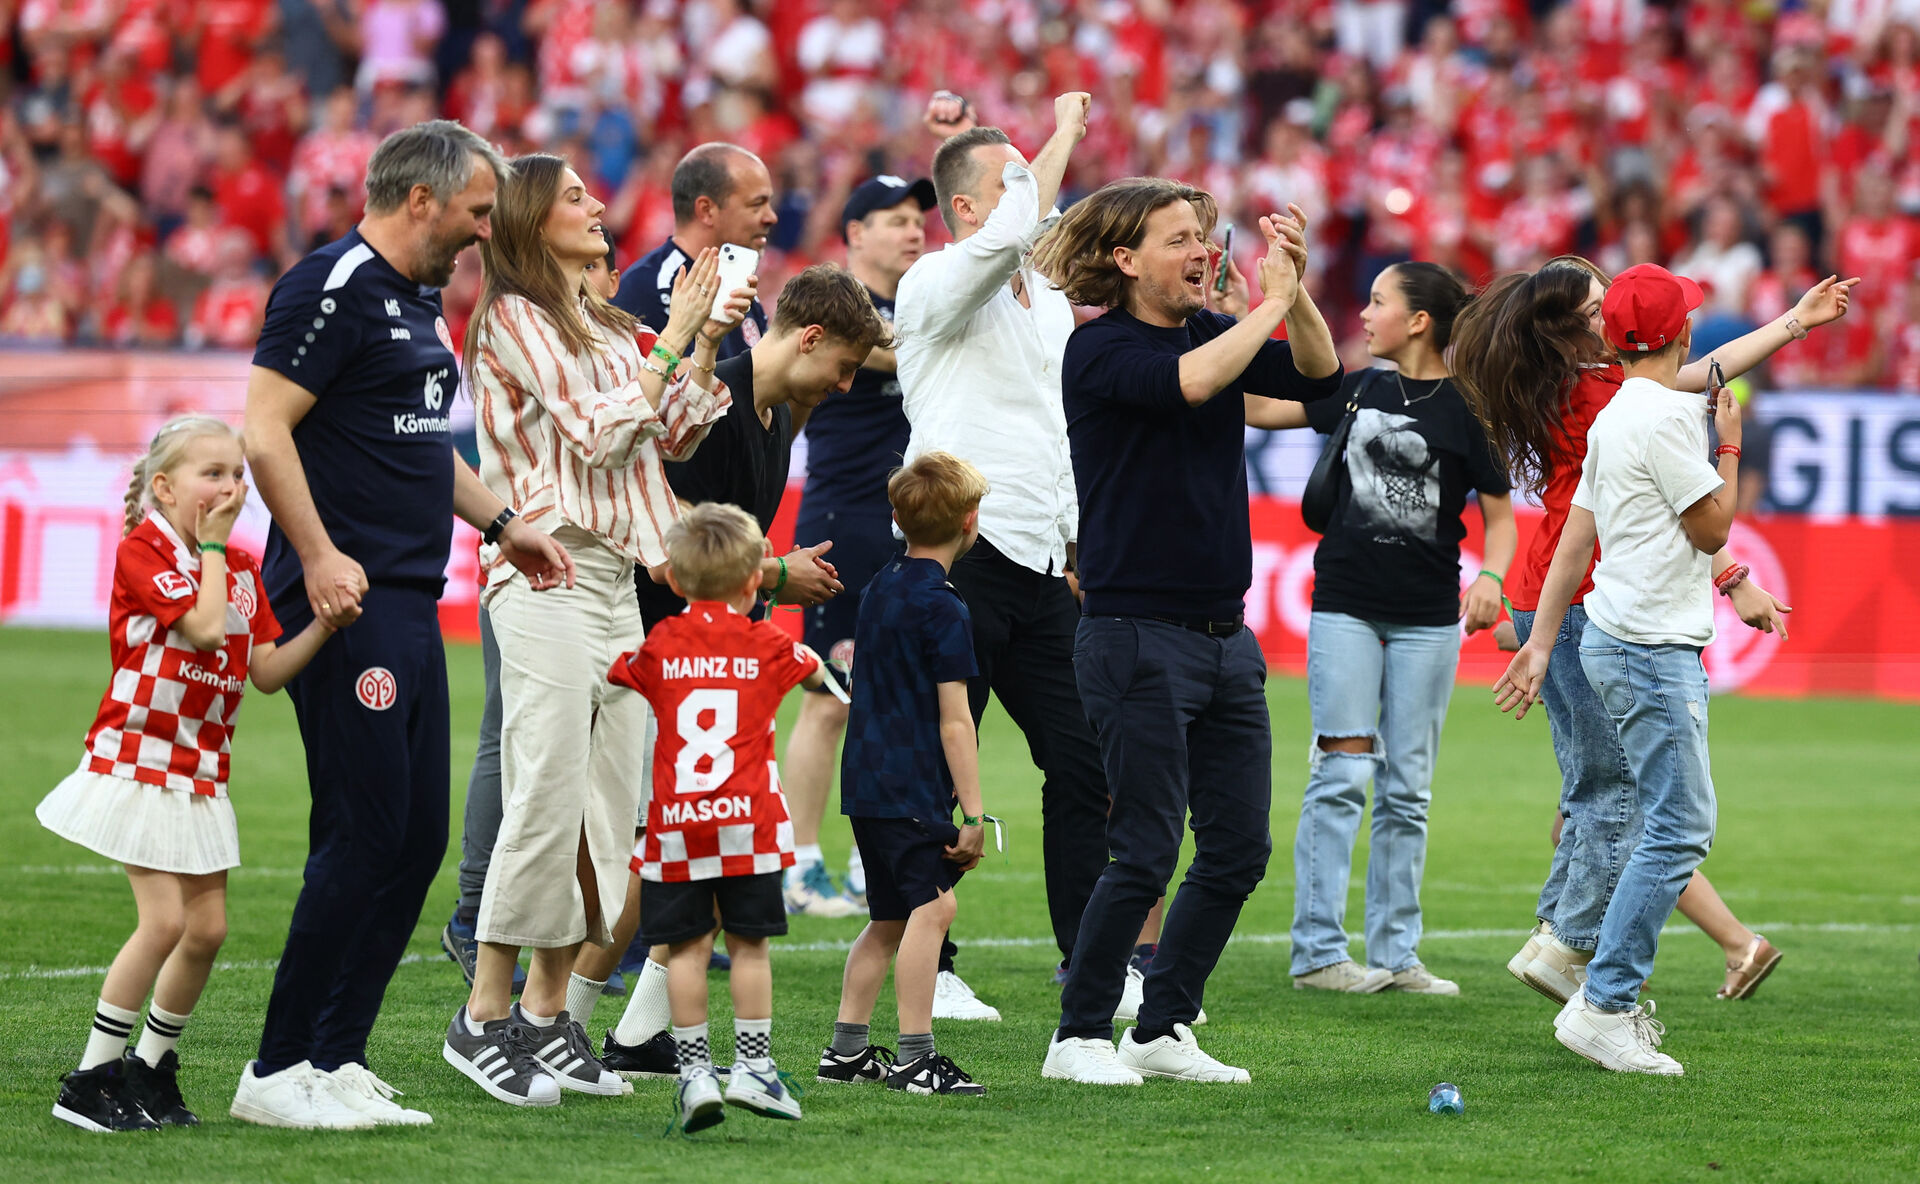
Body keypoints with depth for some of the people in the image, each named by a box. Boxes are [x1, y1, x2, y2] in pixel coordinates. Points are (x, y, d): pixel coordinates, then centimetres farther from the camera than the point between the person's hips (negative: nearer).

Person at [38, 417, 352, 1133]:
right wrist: (210, 547, -12)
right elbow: (204, 626, -24)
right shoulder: (142, 550, -12)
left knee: (207, 927, 5)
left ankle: (152, 1067, 22)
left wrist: (326, 625, -7)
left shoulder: (242, 569, 10)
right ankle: (92, 1080, -5)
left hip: (202, 771, 7)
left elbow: (267, 672, 7)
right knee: (165, 920, -14)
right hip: (138, 759, -7)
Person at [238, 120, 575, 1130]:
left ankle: (336, 1062, 13)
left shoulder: (420, 299, 20)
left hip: (411, 604, 10)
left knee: (418, 838, 8)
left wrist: (499, 524, 32)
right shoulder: (333, 288, -11)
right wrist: (319, 555, -24)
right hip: (346, 599, -10)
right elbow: (264, 431, -17)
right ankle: (280, 1073, -6)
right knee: (365, 833, -11)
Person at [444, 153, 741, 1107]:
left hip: (616, 580, 8)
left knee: (607, 808, 6)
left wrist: (706, 343, 8)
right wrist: (674, 335, -10)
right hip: (548, 578, -8)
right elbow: (599, 432, -14)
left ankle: (548, 1014, 10)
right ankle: (483, 1020, -5)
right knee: (548, 797, -11)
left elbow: (671, 436, 18)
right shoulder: (516, 320, -6)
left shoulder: (603, 324, 19)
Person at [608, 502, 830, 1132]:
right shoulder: (769, 645, 4)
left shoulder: (657, 647, 3)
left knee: (686, 946, 3)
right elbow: (816, 673, 26)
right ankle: (753, 1068, 7)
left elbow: (612, 676, 23)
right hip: (749, 821, 0)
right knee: (749, 944, 7)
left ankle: (694, 1072, 0)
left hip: (676, 823, 0)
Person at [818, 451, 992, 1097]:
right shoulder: (943, 608, -12)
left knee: (890, 917, 16)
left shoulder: (880, 588, 15)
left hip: (868, 779, 9)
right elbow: (954, 720, -14)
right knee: (932, 905, -13)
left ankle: (847, 1048, 18)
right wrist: (973, 814, -13)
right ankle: (916, 1057, -21)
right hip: (914, 790, -9)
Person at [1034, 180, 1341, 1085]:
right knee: (1147, 853, -7)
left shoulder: (1213, 330, 11)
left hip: (1225, 636, 7)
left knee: (1239, 849, 8)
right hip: (1136, 635, -7)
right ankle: (1079, 1036, 6)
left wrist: (1296, 291, -11)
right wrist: (1269, 304, -19)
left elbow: (1319, 379, 3)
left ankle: (1162, 1031, 19)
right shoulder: (1101, 348, -10)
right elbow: (1191, 381, -29)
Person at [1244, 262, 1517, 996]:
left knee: (1407, 790, 4)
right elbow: (1258, 408, 13)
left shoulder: (1466, 411, -2)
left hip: (1427, 619, -1)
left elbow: (1500, 516, 1)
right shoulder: (1357, 392, 7)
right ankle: (1317, 950, -7)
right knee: (1342, 774, -7)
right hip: (1345, 608, 1)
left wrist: (1491, 577, -17)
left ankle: (1396, 955, 9)